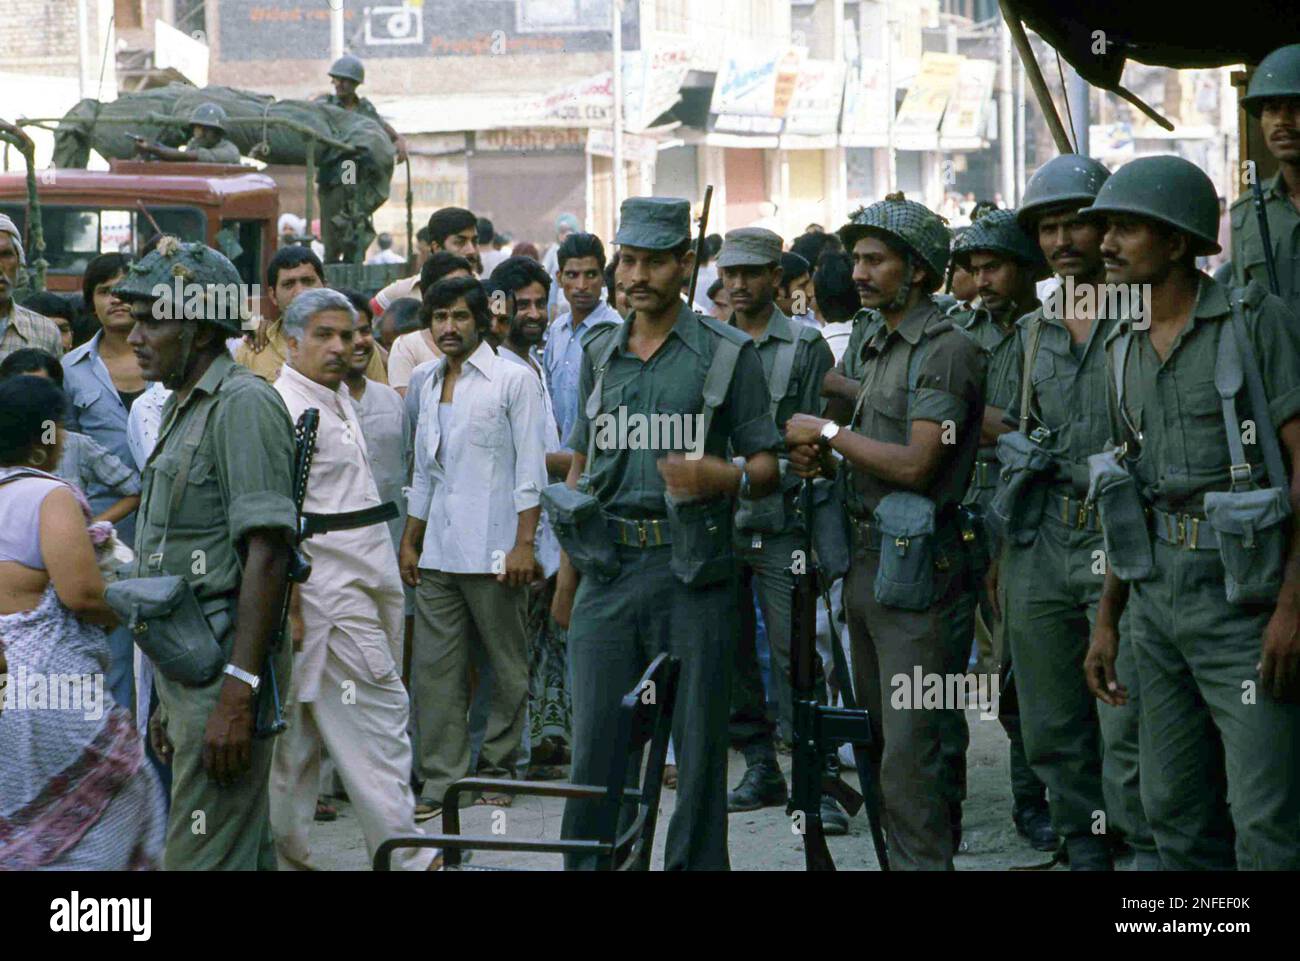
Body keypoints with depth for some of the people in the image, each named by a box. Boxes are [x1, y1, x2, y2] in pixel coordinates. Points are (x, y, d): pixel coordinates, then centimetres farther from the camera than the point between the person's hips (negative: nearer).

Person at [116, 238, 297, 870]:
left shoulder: (242, 403, -13)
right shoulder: (182, 407, 19)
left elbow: (267, 554, -20)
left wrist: (238, 692, -24)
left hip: (225, 666, -10)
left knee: (202, 860, -10)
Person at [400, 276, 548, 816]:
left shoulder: (514, 380, -2)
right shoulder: (430, 387, 16)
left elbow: (531, 468, -6)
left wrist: (524, 543, -13)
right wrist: (409, 543, 19)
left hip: (492, 549, -5)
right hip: (438, 552, 6)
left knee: (507, 667, 2)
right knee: (434, 668, 1)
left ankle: (496, 770, 13)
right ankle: (441, 779, 4)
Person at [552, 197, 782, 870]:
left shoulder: (728, 353, 2)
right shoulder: (599, 353, 15)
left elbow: (767, 466, 2)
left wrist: (725, 478, -20)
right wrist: (567, 574, 16)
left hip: (691, 569, -3)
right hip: (608, 568, 3)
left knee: (699, 744, 2)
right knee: (594, 742, 3)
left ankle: (695, 864, 11)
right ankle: (586, 864, 12)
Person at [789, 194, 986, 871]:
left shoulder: (948, 351, -11)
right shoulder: (866, 347, 16)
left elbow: (914, 464, -19)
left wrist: (827, 432, -9)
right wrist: (811, 457, 1)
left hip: (916, 564, -9)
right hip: (863, 555, 9)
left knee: (911, 748, -11)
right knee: (877, 734, 15)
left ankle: (923, 860, -8)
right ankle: (902, 853, 23)